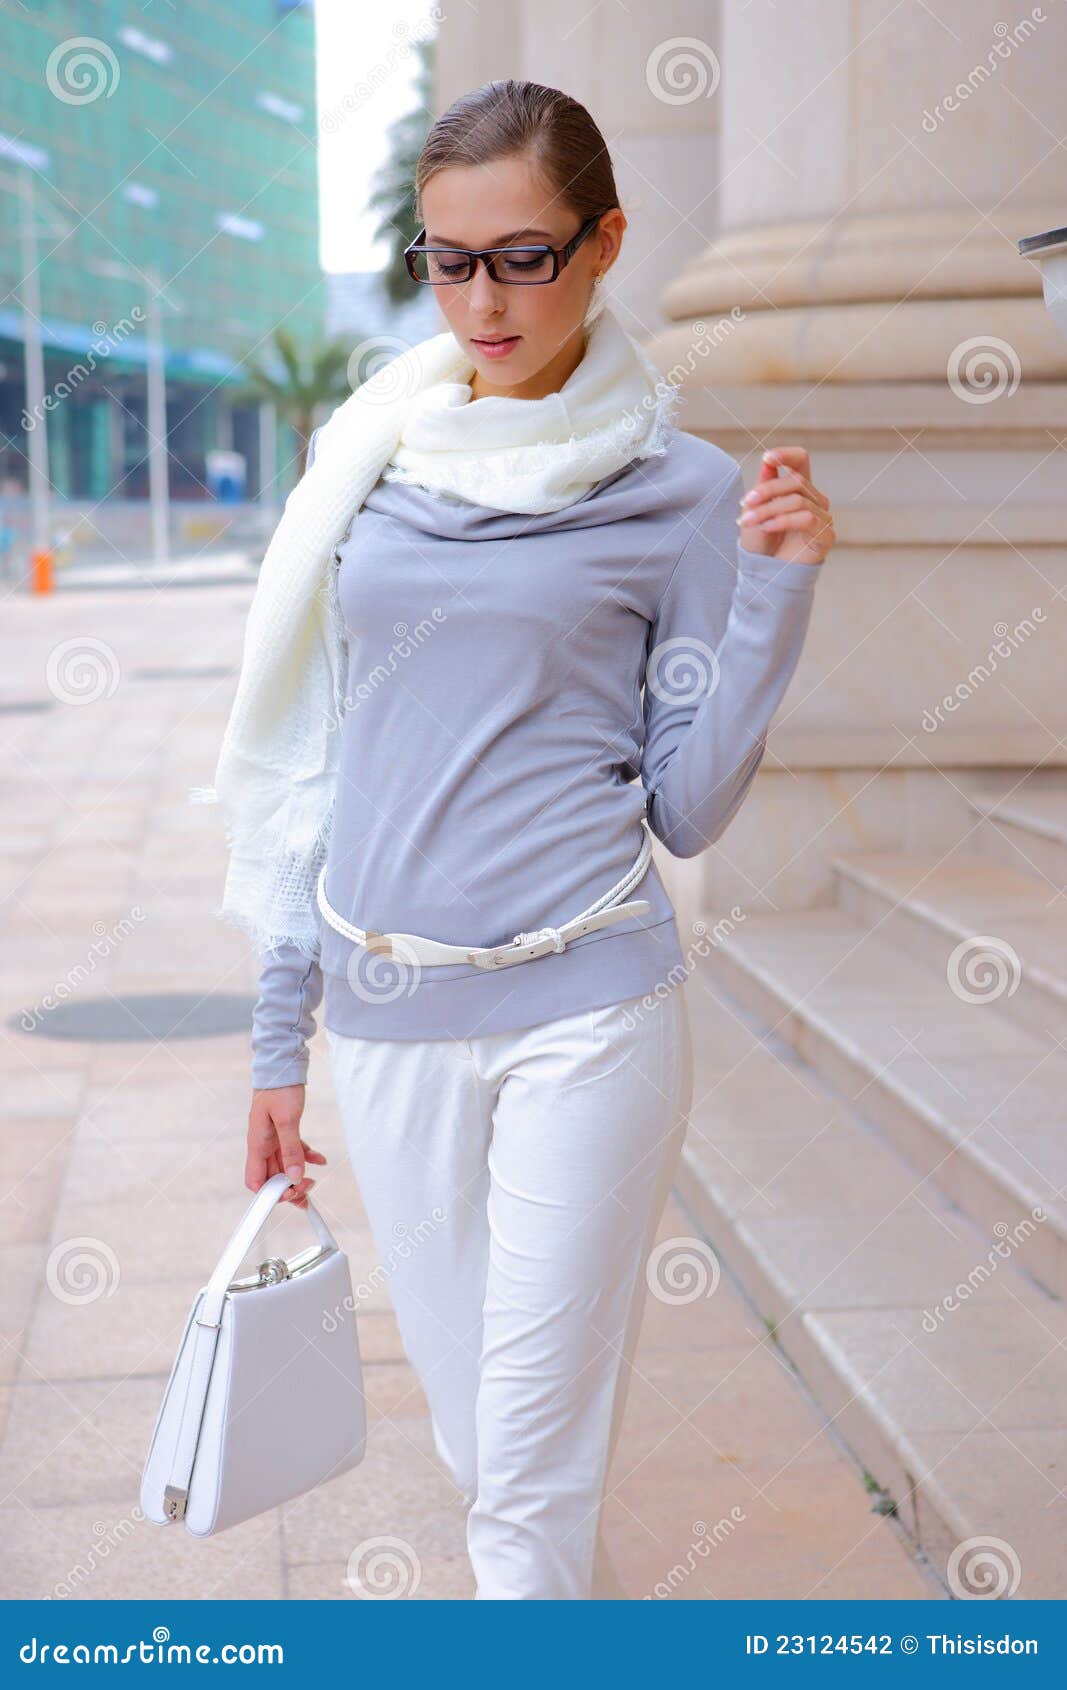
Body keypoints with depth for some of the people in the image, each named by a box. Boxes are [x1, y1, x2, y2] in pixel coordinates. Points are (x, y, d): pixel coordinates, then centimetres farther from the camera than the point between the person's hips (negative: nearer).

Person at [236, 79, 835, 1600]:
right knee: (478, 1448, 15)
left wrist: (777, 594, -13)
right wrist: (281, 1038, 12)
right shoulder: (361, 457, 6)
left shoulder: (680, 491, -2)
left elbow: (686, 808, -1)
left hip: (585, 1016, -4)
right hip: (387, 1020, 4)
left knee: (532, 1478, -1)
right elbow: (312, 761, 11)